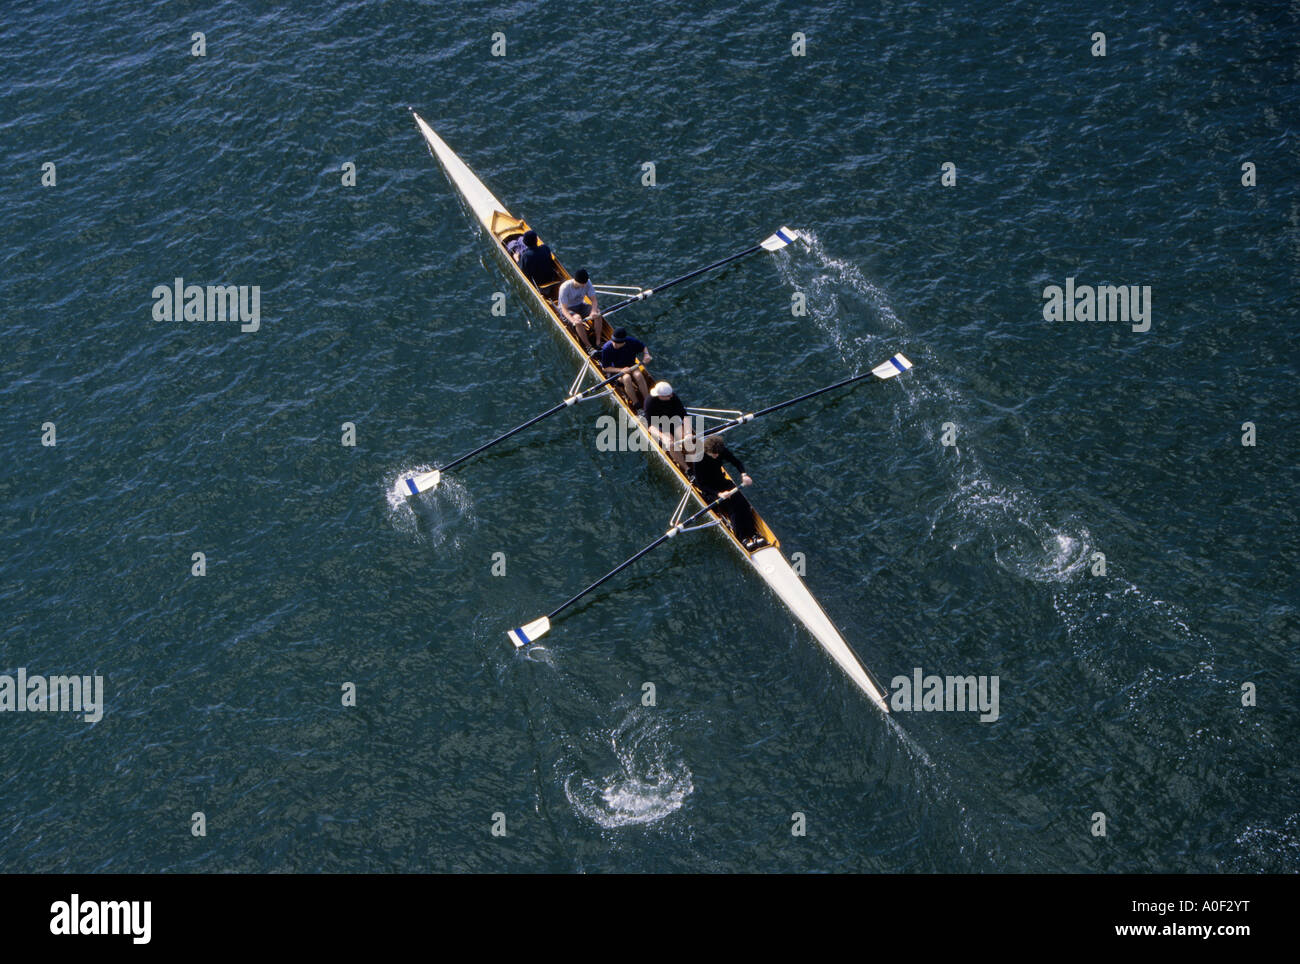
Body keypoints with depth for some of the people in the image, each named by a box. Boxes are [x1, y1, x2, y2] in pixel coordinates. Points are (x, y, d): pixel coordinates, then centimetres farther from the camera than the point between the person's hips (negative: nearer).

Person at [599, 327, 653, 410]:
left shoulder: (631, 342, -16)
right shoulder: (606, 349, -22)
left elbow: (643, 347, 5)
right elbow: (604, 368, -15)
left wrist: (646, 354, -18)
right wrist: (621, 370, -27)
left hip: (630, 366, 3)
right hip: (616, 371, -3)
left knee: (639, 375, -29)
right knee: (627, 378, -34)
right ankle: (636, 404, -23)